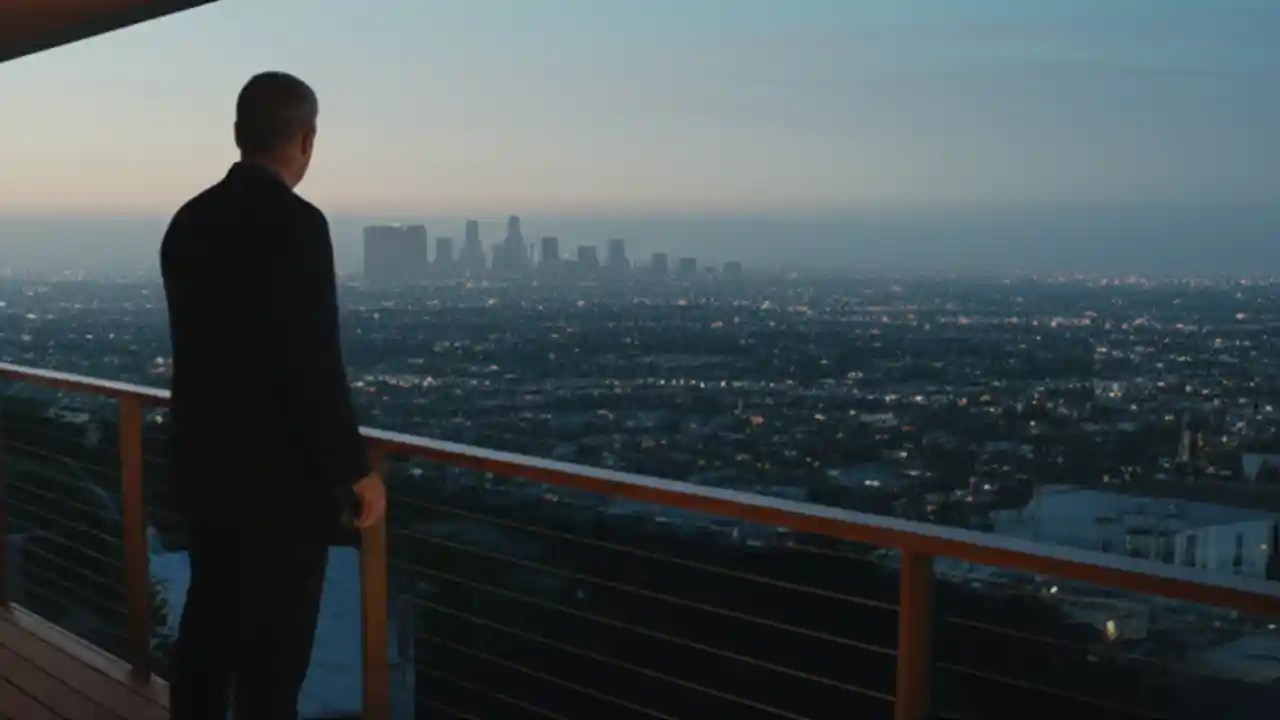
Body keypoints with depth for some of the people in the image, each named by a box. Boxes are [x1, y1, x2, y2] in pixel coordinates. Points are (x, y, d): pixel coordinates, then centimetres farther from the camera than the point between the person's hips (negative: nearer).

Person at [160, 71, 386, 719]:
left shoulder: (188, 221, 5)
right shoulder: (295, 224, -19)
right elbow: (313, 365, -21)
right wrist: (355, 471, -12)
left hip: (203, 466, 8)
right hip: (278, 478, -8)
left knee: (208, 622, 20)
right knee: (274, 646, 4)